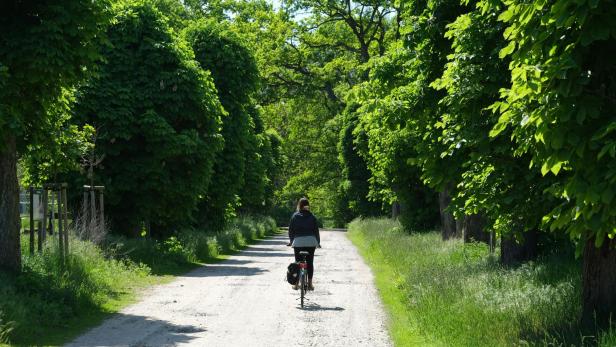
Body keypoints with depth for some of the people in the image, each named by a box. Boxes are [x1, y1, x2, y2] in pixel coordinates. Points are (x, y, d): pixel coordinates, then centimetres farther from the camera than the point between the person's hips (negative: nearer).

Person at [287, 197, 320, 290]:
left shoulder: (295, 216, 2)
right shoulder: (312, 217, 4)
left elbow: (291, 230, 5)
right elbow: (316, 230, 6)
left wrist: (291, 241, 17)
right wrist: (318, 242, 16)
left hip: (298, 242, -1)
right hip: (311, 242, 1)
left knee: (298, 262, 6)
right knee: (310, 262, 5)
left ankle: (296, 284, 7)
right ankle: (310, 284, 4)